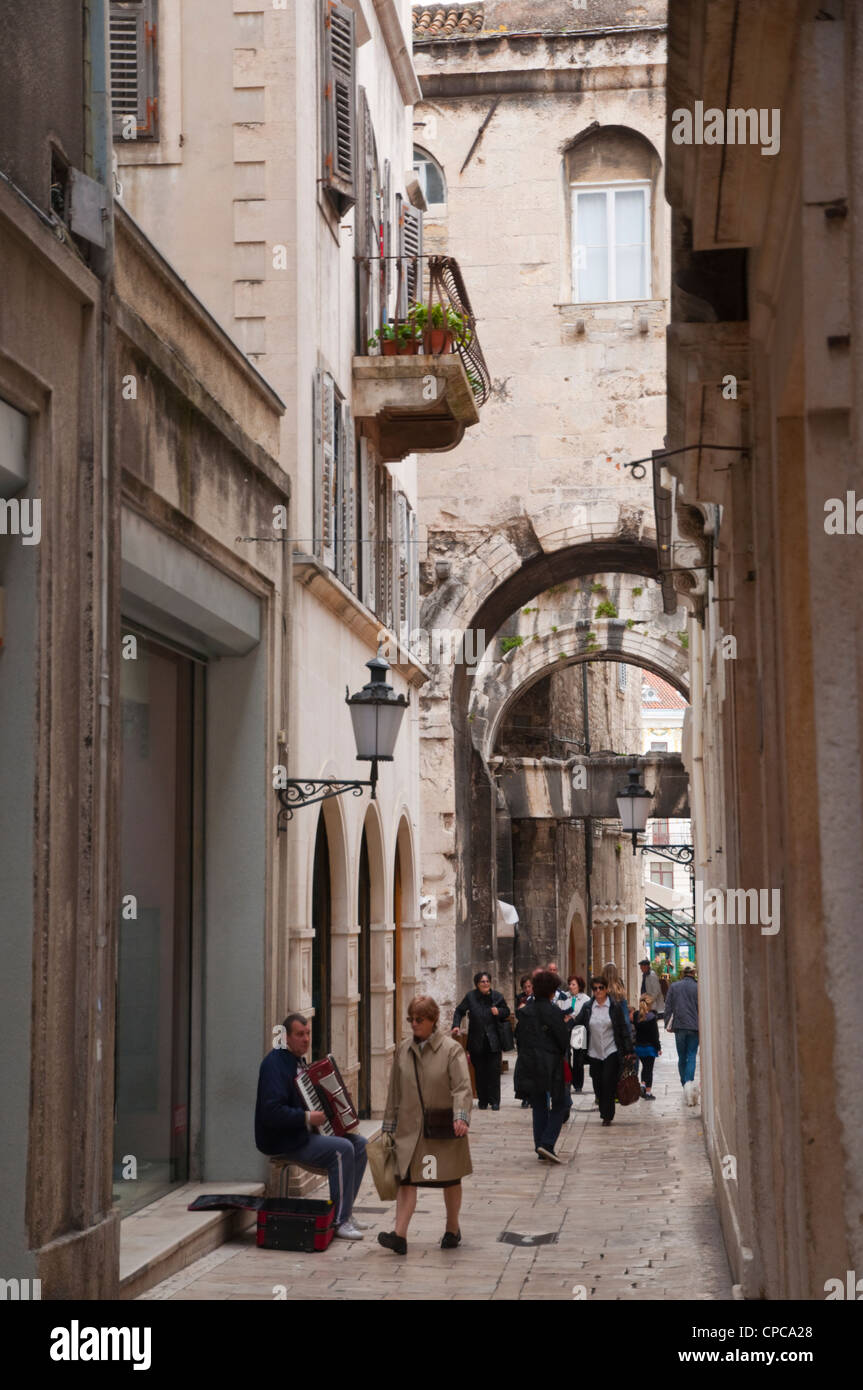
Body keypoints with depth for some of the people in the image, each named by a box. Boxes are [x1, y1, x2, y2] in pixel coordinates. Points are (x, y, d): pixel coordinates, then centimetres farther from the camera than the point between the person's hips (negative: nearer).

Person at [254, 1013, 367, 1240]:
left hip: (301, 1134, 10)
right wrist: (307, 1118, -26)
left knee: (359, 1143, 3)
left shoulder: (297, 1059, 15)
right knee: (342, 1149, -24)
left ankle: (344, 1211, 7)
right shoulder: (276, 1063, -18)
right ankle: (339, 1221, -18)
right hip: (283, 1142, -10)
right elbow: (271, 1112, -28)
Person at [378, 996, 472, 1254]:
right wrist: (389, 1125, 12)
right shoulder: (403, 1049, 7)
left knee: (450, 1180, 11)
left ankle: (452, 1230, 29)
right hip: (410, 1127, 3)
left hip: (444, 1126, -3)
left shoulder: (451, 1049, -6)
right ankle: (399, 1236, -13)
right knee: (407, 1178, -7)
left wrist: (461, 1117, -30)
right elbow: (395, 1090, 13)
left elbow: (462, 1087, -15)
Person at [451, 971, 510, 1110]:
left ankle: (494, 1101, 2)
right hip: (477, 1041, 0)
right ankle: (482, 1101, 15)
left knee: (494, 1071, -4)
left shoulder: (497, 996, 1)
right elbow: (459, 1011, 8)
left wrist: (499, 1011, -8)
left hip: (493, 1041, 0)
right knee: (480, 1072, 5)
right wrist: (456, 1026, -8)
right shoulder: (471, 996, 0)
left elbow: (507, 1011, 14)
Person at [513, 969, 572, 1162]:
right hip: (550, 1066, -6)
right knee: (559, 1106, 3)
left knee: (539, 1107, 13)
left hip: (529, 1066, 6)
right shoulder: (553, 1012, -12)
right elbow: (564, 1041, -11)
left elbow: (519, 1040, 10)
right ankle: (547, 1144, -12)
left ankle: (541, 1149, 13)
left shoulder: (526, 1012, 5)